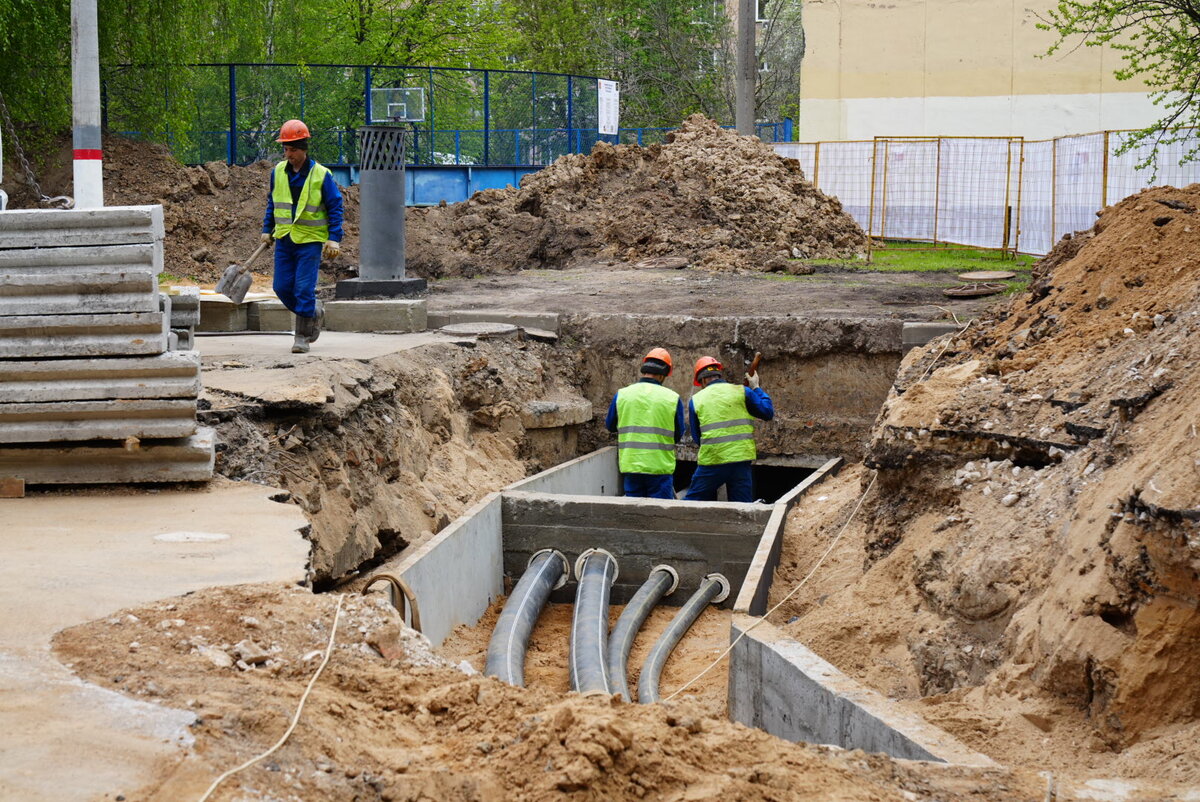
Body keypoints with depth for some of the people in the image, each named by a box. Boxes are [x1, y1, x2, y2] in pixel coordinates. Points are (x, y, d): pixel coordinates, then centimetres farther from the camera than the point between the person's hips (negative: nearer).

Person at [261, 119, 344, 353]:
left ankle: (302, 337, -1)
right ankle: (314, 314, 28)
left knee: (304, 288, -9)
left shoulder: (321, 174, -7)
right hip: (284, 240, 5)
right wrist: (267, 229, 15)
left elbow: (335, 207, -4)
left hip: (311, 240, -5)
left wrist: (334, 239, -11)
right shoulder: (278, 172, 5)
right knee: (282, 288, 4)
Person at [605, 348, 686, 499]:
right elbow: (678, 435, 6)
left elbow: (610, 425, 13)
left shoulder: (622, 394, 0)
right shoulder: (673, 398, -4)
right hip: (660, 467, -2)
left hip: (631, 465, 2)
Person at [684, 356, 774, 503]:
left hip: (711, 462, -1)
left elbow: (696, 436, 11)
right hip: (741, 461, 1)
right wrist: (756, 388, 16)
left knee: (692, 502, 12)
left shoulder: (696, 400, 5)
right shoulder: (742, 391, 2)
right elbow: (768, 413, 5)